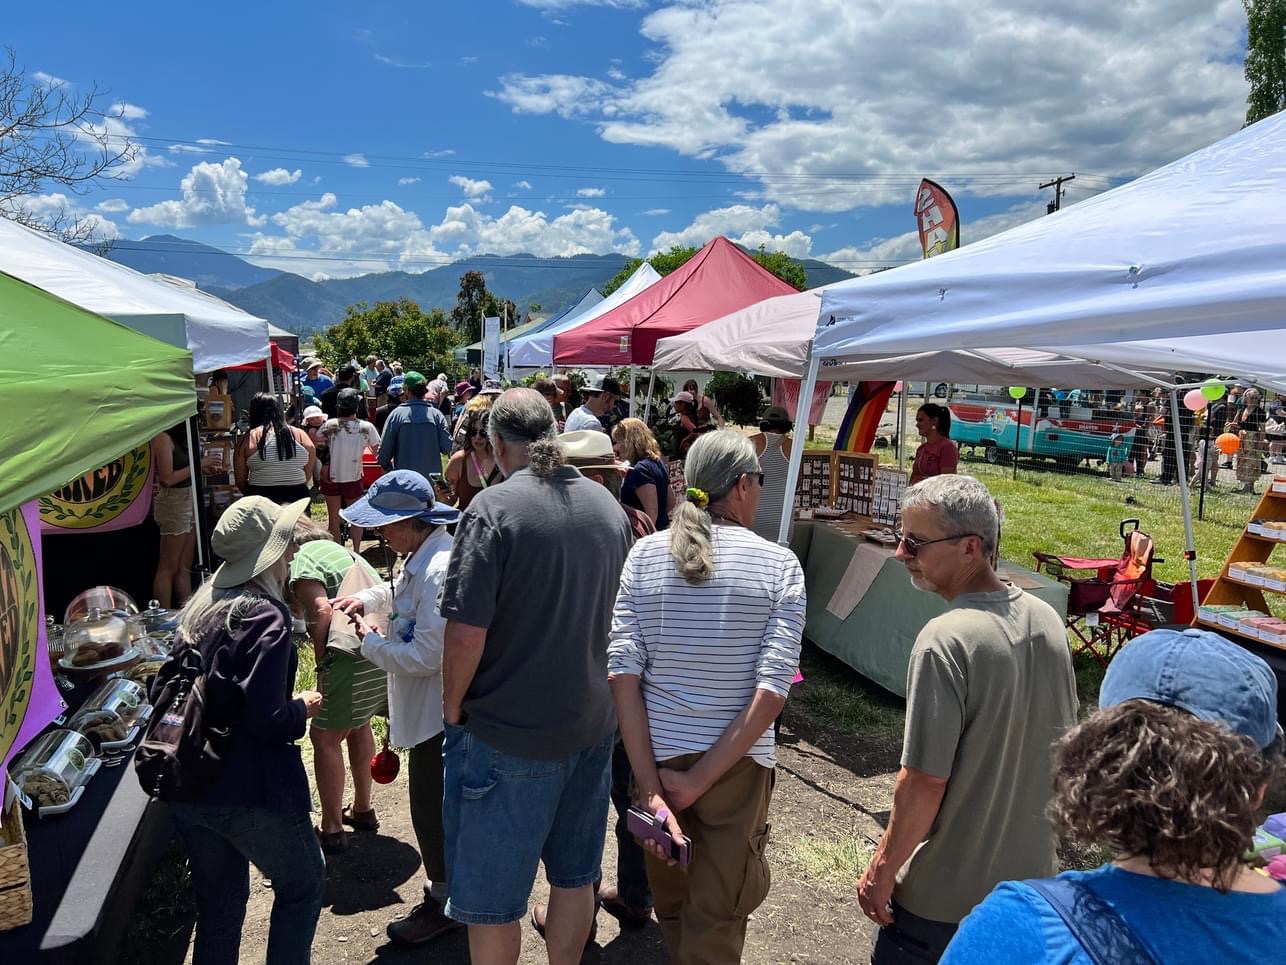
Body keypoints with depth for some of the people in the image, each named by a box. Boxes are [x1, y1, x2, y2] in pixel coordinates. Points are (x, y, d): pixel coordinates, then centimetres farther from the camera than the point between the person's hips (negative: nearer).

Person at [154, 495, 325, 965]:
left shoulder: (202, 605, 5)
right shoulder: (265, 617, -18)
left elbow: (162, 690, 10)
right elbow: (266, 719, -23)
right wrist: (303, 708, -4)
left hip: (186, 788, 8)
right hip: (249, 792, -7)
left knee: (219, 903, 22)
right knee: (303, 884, 14)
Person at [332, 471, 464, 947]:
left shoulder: (439, 572, -30)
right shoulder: (424, 554, 2)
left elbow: (424, 656, -29)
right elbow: (406, 594, 22)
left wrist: (370, 642, -15)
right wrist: (369, 598, 3)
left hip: (438, 712, -10)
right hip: (432, 708, 10)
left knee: (431, 809, 6)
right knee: (438, 803, 24)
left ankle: (444, 906, 26)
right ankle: (447, 883, 44)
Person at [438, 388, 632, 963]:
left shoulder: (494, 508, -18)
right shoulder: (608, 506, 1)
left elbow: (466, 633, -22)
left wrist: (452, 708, -5)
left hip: (507, 737, -6)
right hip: (591, 725, 6)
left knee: (492, 901, 13)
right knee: (575, 877, 22)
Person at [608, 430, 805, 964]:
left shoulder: (645, 554, -4)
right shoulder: (779, 564, -8)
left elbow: (622, 674, -11)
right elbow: (772, 690, -17)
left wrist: (650, 789, -10)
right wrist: (699, 780, -13)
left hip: (658, 751, 3)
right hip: (737, 762, -2)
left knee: (671, 906, 25)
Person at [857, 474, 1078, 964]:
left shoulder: (945, 643, -28)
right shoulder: (1048, 620, -4)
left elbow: (924, 783, -24)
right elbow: (1063, 741, 8)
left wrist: (883, 869, -11)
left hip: (947, 895, -7)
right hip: (1034, 875, 7)